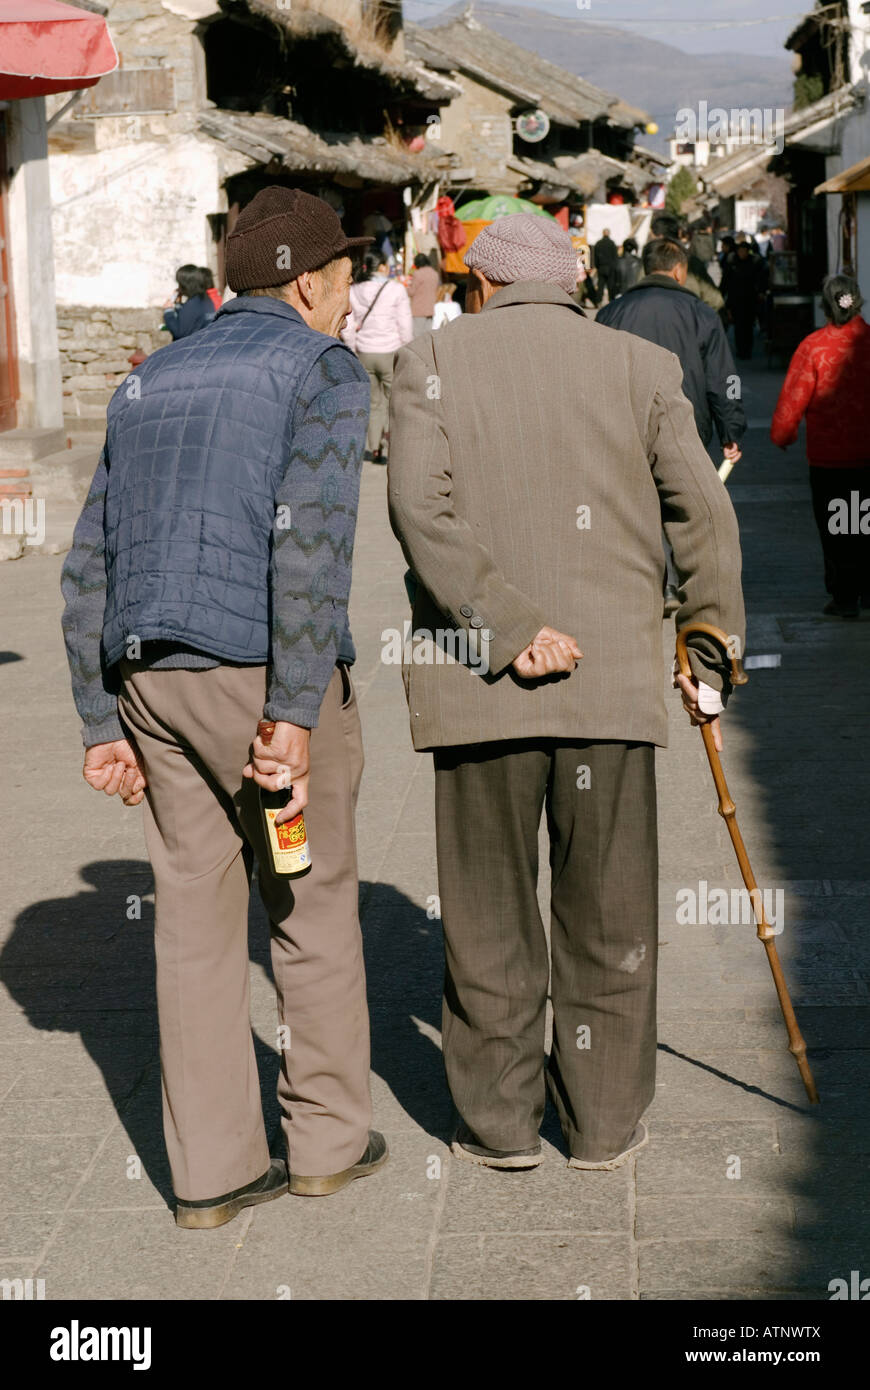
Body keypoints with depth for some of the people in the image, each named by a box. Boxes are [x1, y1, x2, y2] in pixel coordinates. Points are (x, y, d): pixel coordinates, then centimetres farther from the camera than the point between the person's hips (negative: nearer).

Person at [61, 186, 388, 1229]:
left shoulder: (148, 387, 18)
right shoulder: (323, 369, -2)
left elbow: (90, 570, 14)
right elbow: (310, 539, -18)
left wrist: (104, 724, 15)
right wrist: (295, 715, -21)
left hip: (151, 677, 6)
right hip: (263, 673, -6)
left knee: (195, 917, 9)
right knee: (313, 900, 11)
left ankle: (214, 1169, 13)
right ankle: (327, 1136, 21)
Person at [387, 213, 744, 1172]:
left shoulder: (432, 360, 3)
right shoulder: (642, 367, 6)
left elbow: (420, 505, -12)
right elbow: (703, 517, 3)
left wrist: (514, 628, -14)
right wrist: (711, 653, 13)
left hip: (478, 682, -1)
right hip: (614, 679, 1)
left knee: (488, 910, 11)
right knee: (607, 909, 12)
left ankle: (499, 1119, 20)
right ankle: (604, 1121, 21)